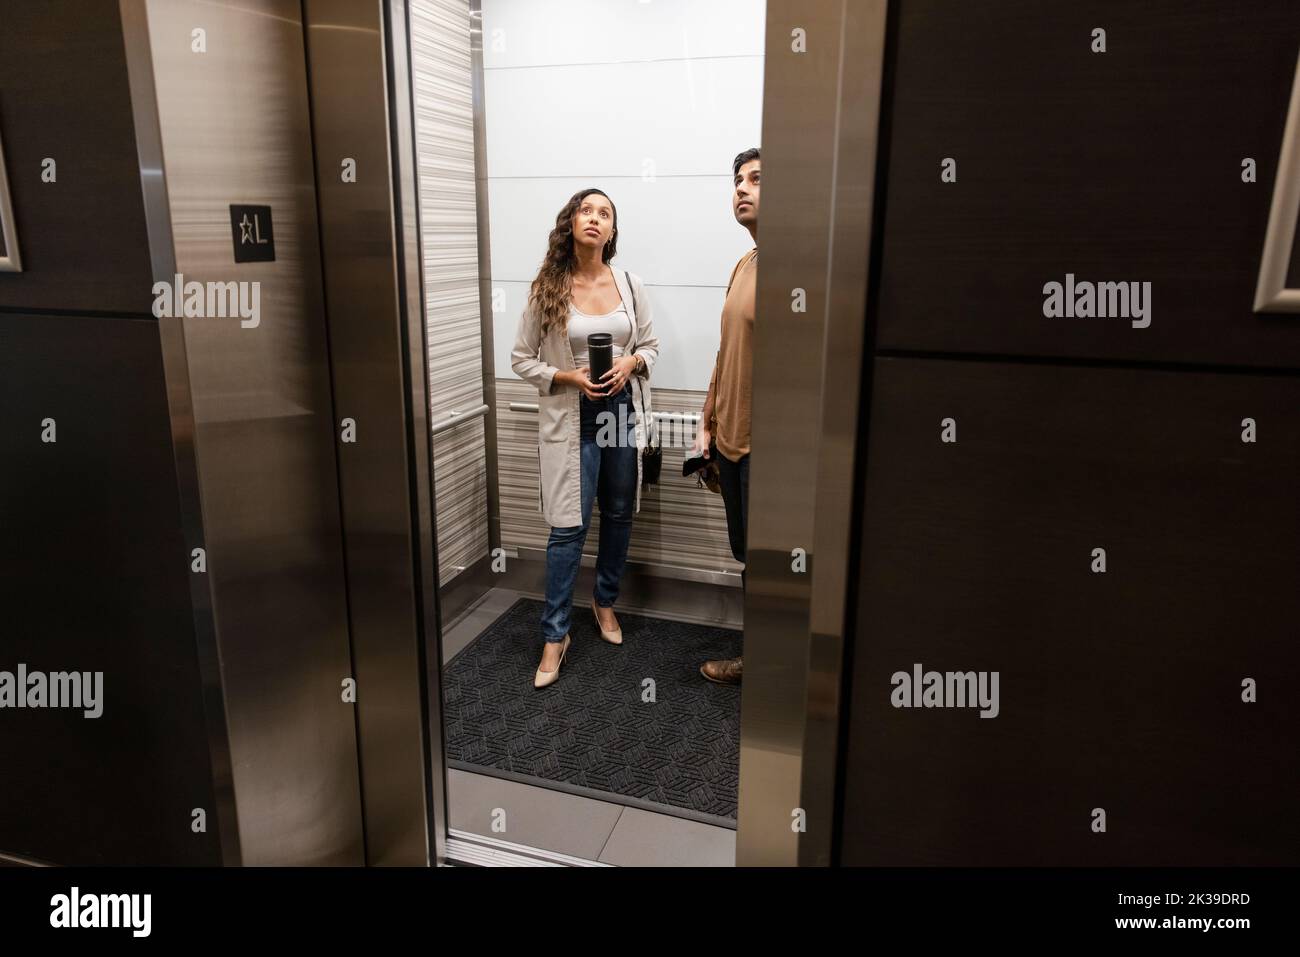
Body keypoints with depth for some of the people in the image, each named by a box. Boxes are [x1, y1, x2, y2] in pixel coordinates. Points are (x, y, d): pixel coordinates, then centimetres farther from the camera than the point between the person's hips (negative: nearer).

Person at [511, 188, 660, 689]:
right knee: (568, 527, -3)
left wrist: (630, 364, -12)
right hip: (572, 418, -3)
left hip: (623, 412, 3)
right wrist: (568, 377, -16)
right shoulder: (546, 289, -6)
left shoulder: (630, 284, 1)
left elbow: (651, 346, 9)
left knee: (619, 516, 15)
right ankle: (555, 635, 10)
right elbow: (521, 360, -1)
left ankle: (605, 602, 38)